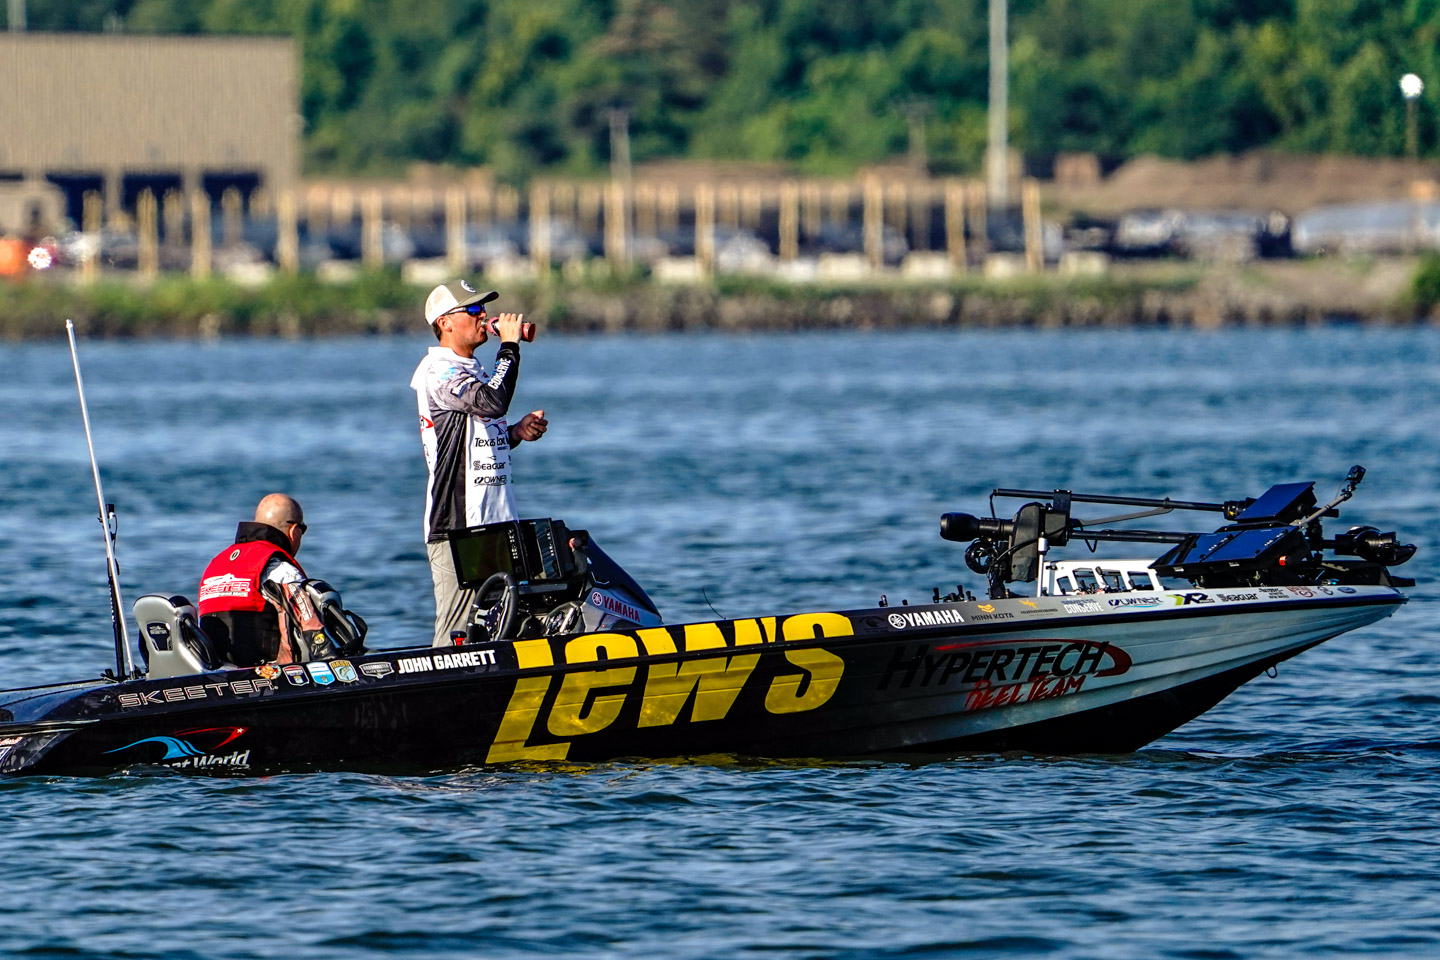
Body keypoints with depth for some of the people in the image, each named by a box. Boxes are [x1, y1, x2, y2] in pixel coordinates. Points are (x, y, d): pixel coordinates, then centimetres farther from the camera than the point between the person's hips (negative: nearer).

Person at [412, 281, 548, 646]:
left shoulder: (477, 372, 21)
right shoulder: (438, 371, -10)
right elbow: (492, 402, -27)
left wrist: (517, 432, 9)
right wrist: (509, 346, -15)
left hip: (495, 520, 9)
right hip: (456, 525, -9)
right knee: (456, 638, -12)